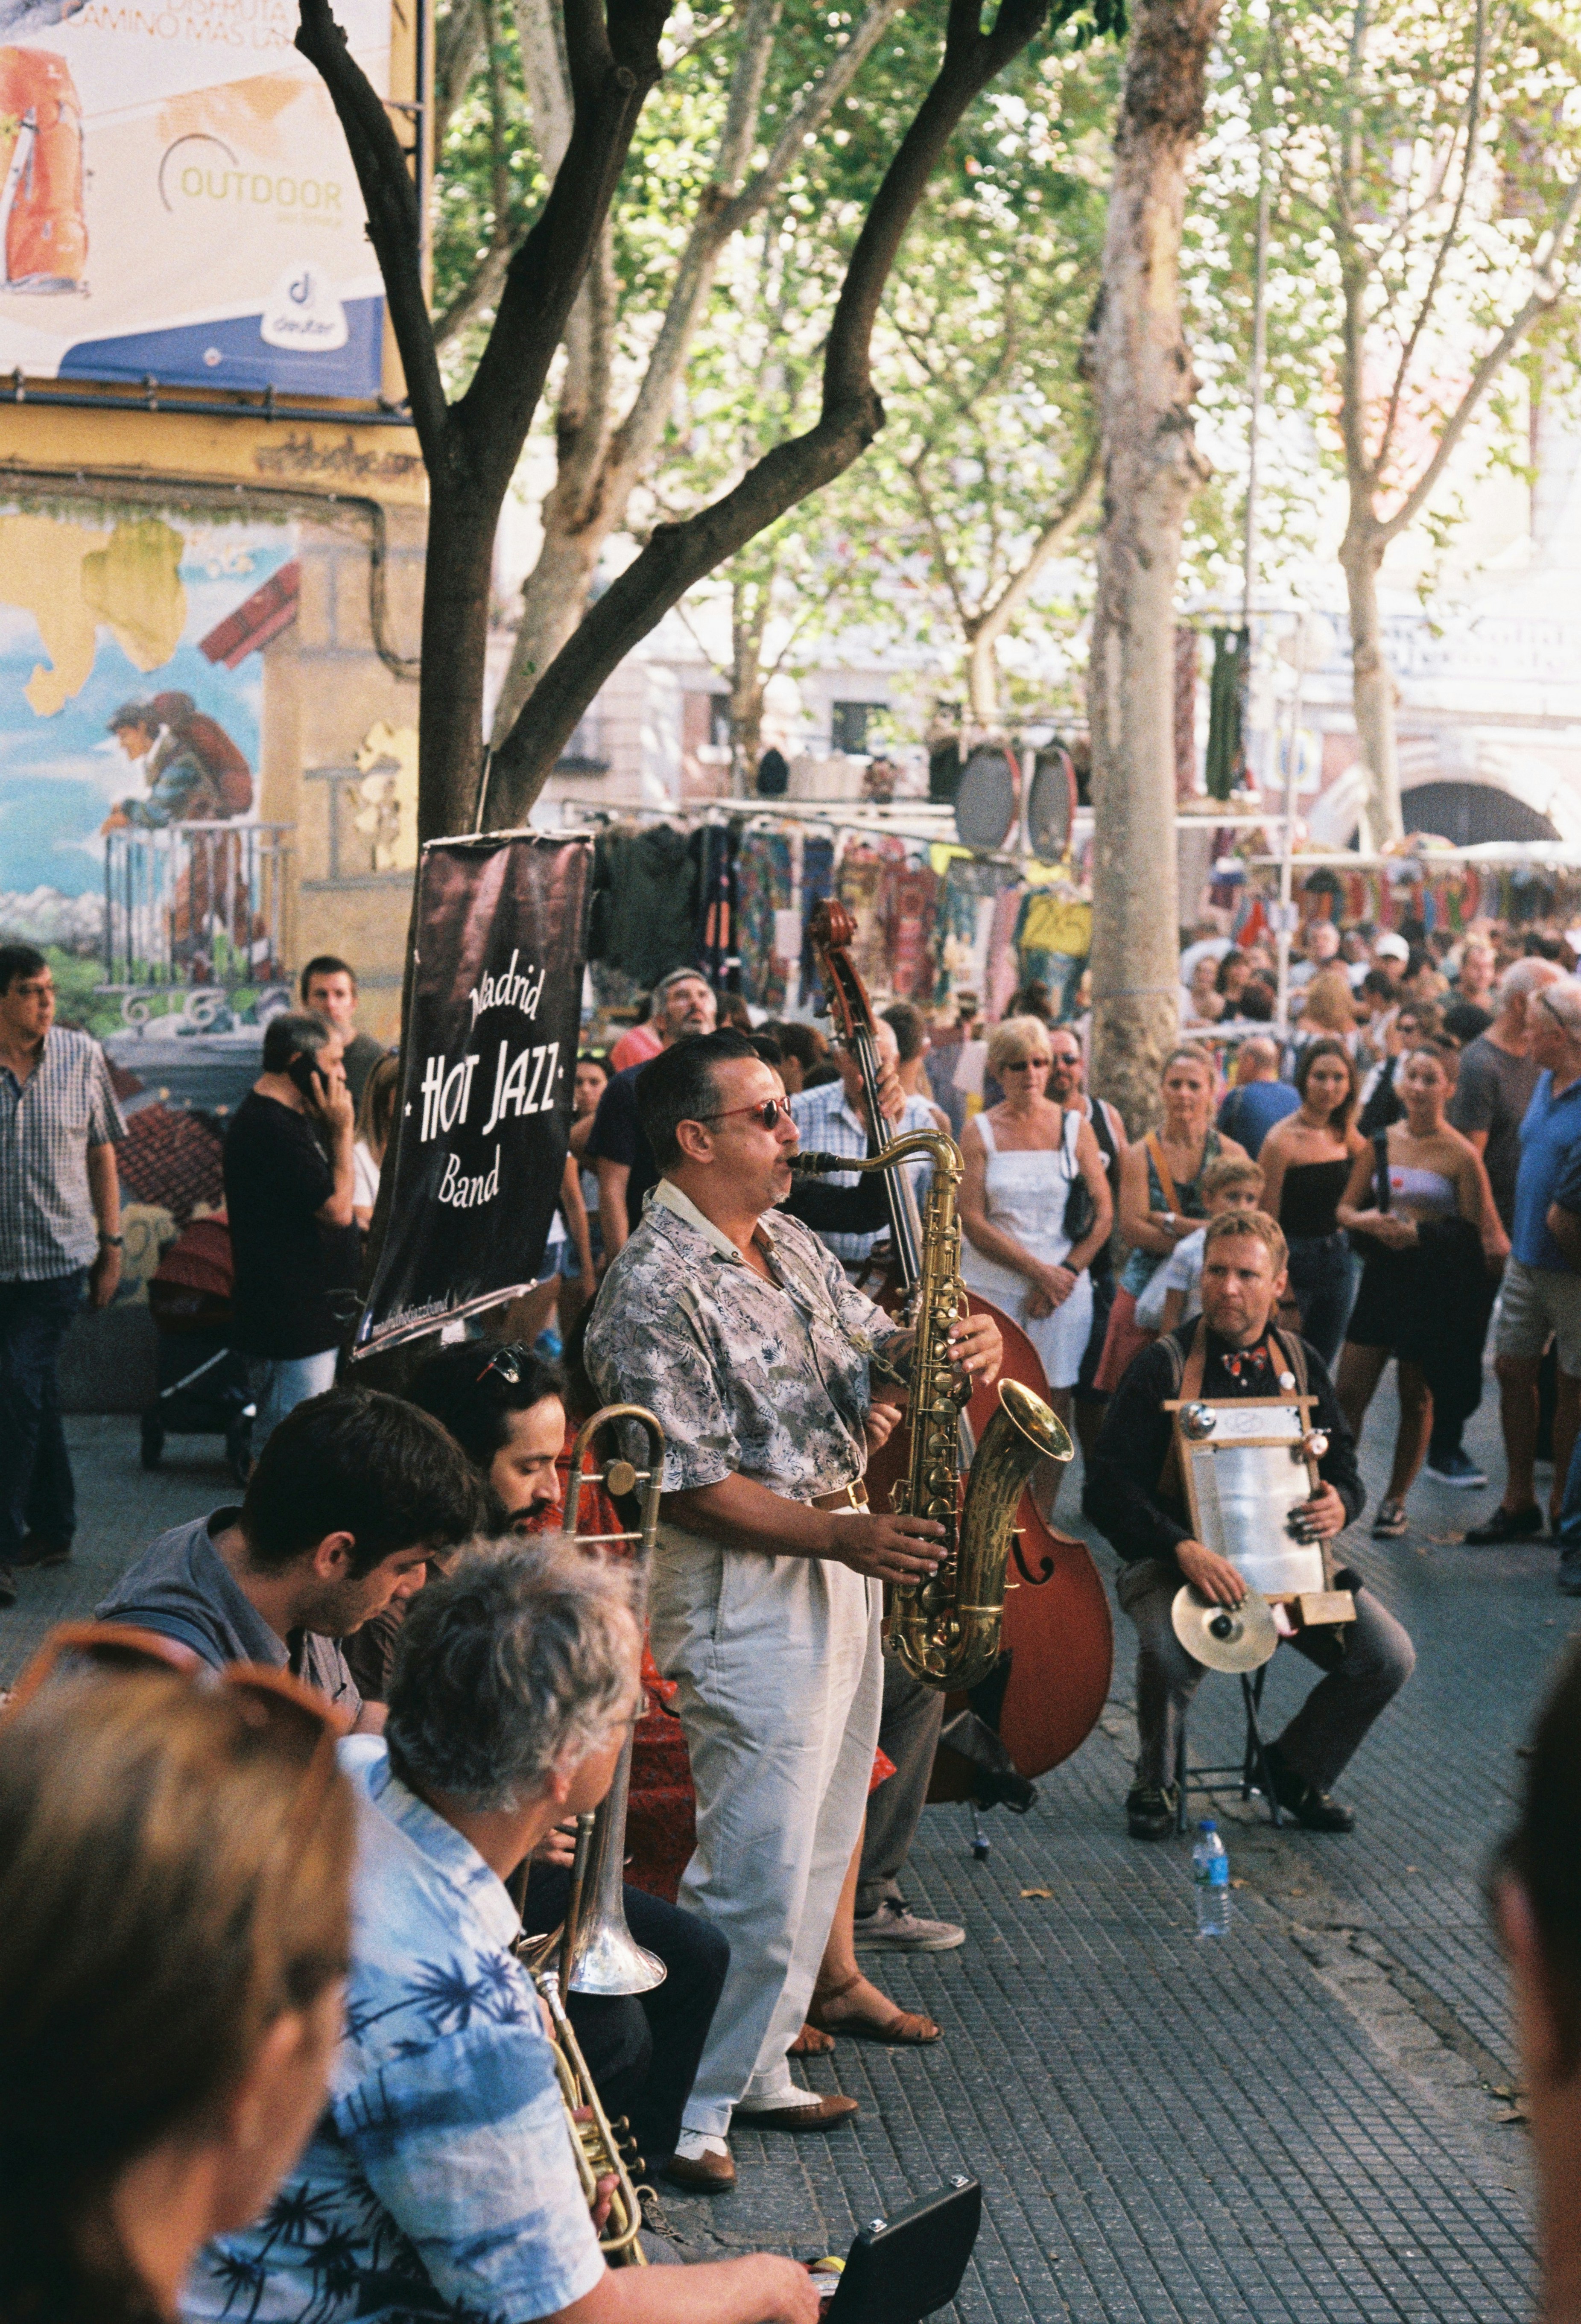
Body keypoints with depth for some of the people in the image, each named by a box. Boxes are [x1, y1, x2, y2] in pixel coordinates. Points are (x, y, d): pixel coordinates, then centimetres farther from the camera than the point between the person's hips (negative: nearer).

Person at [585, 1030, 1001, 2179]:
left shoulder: (791, 1243, 11)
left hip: (839, 1570, 9)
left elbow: (873, 1346, 18)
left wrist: (958, 1341, -4)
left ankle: (754, 2069, 28)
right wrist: (842, 1537, -21)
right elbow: (692, 1488, -19)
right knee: (757, 1870, -6)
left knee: (819, 1847, 16)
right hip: (746, 1595, -9)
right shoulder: (656, 1288, -17)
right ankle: (682, 2110, 6)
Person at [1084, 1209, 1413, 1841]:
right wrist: (1182, 1549, -28)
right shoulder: (1163, 1367, -5)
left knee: (1388, 1657, -15)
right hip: (1174, 1557, -4)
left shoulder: (1299, 1363, 9)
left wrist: (1340, 1505, -10)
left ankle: (1298, 1768, 13)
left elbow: (1343, 1467, 16)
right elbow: (1107, 1488, -11)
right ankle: (1155, 1786, -3)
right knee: (1170, 1653, -36)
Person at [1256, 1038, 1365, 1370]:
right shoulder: (1283, 1139, -14)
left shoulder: (1344, 1134, 5)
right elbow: (1268, 1222, -13)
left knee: (1321, 1369, 11)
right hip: (1293, 1258, -6)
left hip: (1336, 1256, 6)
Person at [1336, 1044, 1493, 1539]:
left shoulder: (1460, 1155, -8)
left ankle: (1395, 1501, 22)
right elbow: (1345, 1208, 9)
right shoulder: (1380, 1144, 4)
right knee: (1348, 1392, -2)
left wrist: (1417, 1232, -19)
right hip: (1382, 1276, 3)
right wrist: (1367, 1221, -12)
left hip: (1434, 1285, -3)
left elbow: (1471, 1229, -10)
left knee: (1417, 1397, 9)